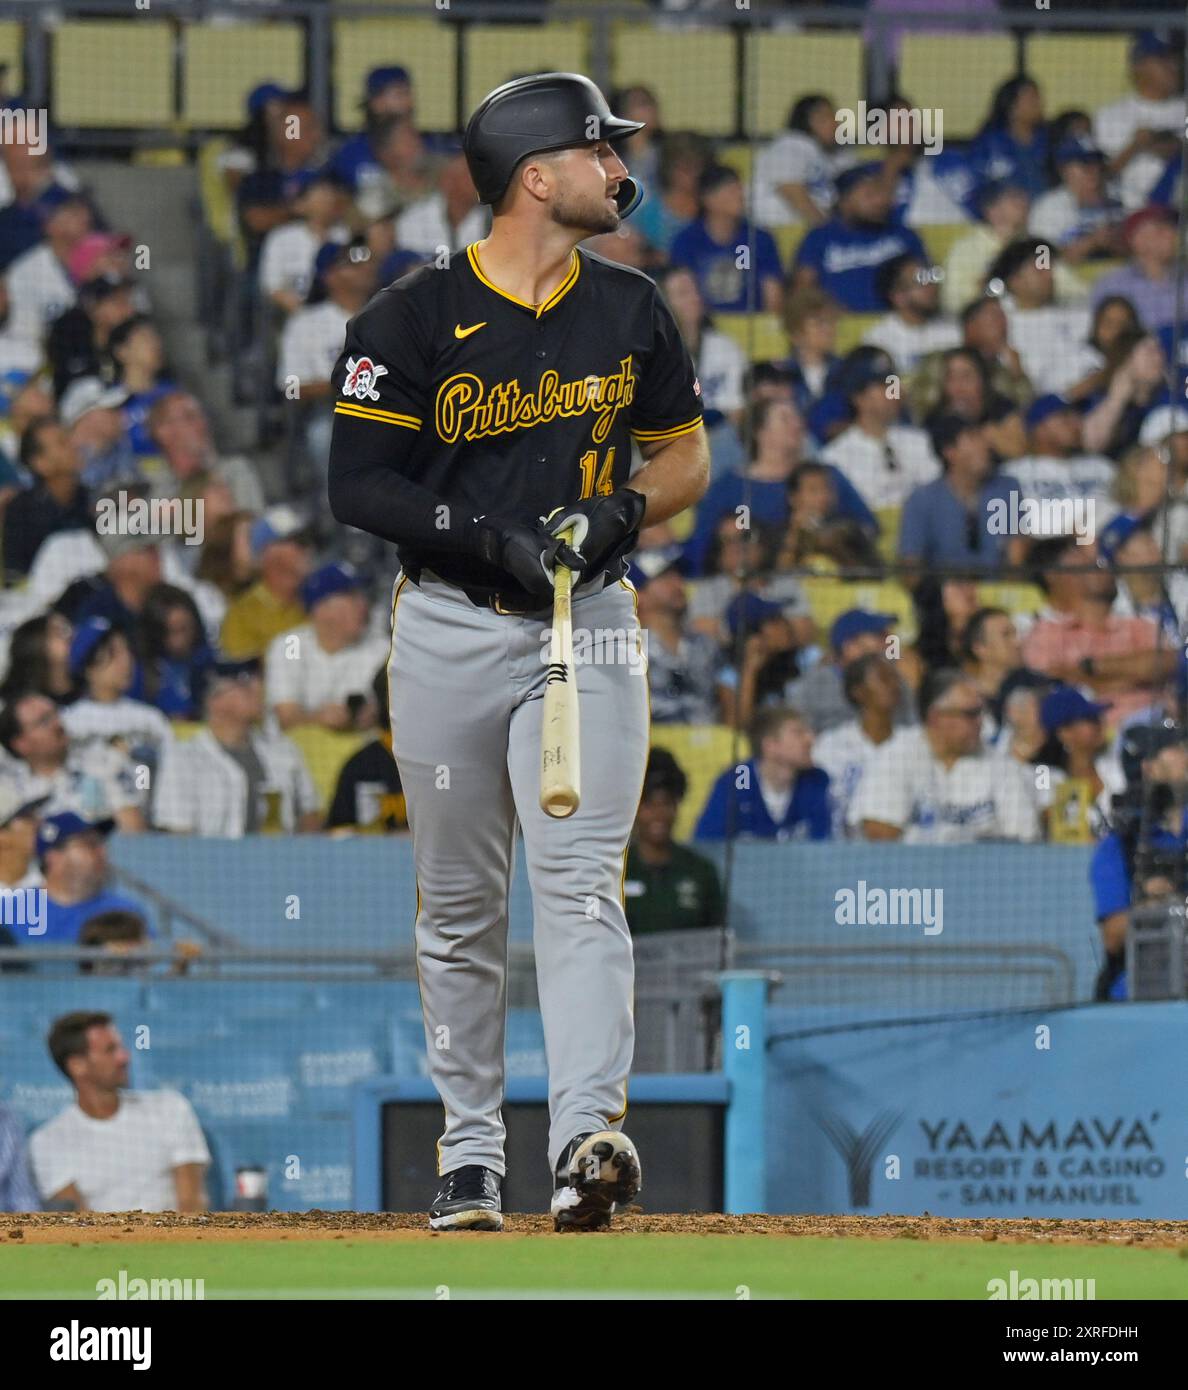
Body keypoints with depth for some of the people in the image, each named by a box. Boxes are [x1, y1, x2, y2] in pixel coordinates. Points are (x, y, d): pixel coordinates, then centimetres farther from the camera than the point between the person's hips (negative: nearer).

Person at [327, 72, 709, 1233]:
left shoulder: (630, 311, 6)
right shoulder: (413, 319, -5)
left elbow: (685, 452, 16)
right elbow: (358, 486, -6)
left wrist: (622, 509, -6)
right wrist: (487, 533, -19)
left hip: (586, 626, 1)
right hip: (449, 629, -1)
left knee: (579, 878, -14)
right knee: (458, 907, 6)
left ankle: (587, 1138, -27)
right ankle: (469, 1159, 15)